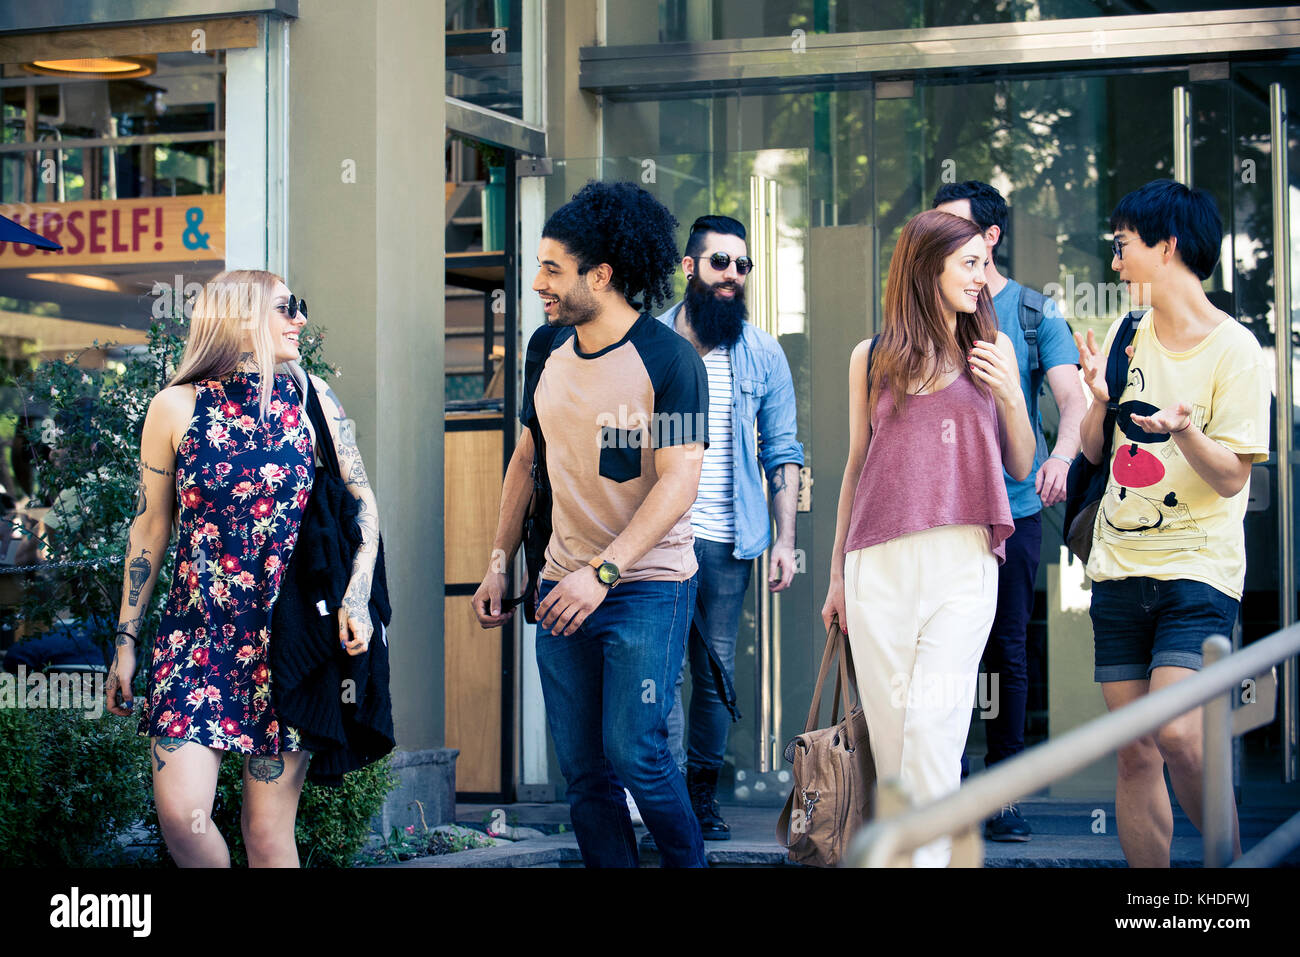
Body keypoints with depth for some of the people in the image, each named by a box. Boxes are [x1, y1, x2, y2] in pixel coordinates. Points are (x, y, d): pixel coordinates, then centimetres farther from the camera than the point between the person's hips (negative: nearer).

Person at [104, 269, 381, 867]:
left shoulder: (310, 400, 4)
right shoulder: (177, 407, 0)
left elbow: (361, 501, 9)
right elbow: (150, 526, 7)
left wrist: (356, 599, -5)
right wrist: (126, 639, 9)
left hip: (289, 634, 1)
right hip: (196, 631, -1)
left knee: (268, 831, -2)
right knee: (181, 814, -15)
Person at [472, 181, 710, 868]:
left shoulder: (668, 359, -12)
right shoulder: (548, 348, 7)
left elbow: (679, 483, -18)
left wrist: (603, 572, -25)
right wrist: (498, 564, 14)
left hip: (648, 582, -6)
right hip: (564, 582, 6)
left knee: (632, 752, -12)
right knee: (581, 768, 5)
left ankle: (687, 862, 10)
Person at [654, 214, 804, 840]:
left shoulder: (763, 354, 8)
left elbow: (781, 453, 9)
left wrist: (784, 539, 1)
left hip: (728, 539, 2)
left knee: (716, 672, 6)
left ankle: (704, 793, 16)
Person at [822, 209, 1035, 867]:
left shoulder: (993, 350, 11)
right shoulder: (871, 358, 10)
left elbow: (1020, 467, 14)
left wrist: (1010, 398, -4)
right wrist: (837, 572, 19)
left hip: (963, 561, -1)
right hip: (879, 564, 1)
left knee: (934, 721, -12)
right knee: (887, 721, 1)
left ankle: (929, 854, -9)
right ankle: (899, 847, 13)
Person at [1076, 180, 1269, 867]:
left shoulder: (1233, 348, -8)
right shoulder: (1126, 334, 9)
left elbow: (1232, 478, -11)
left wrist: (1182, 429, -29)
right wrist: (1101, 398, -6)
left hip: (1197, 568, -5)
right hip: (1119, 567, 5)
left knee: (1176, 734, -22)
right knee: (1135, 754, 3)